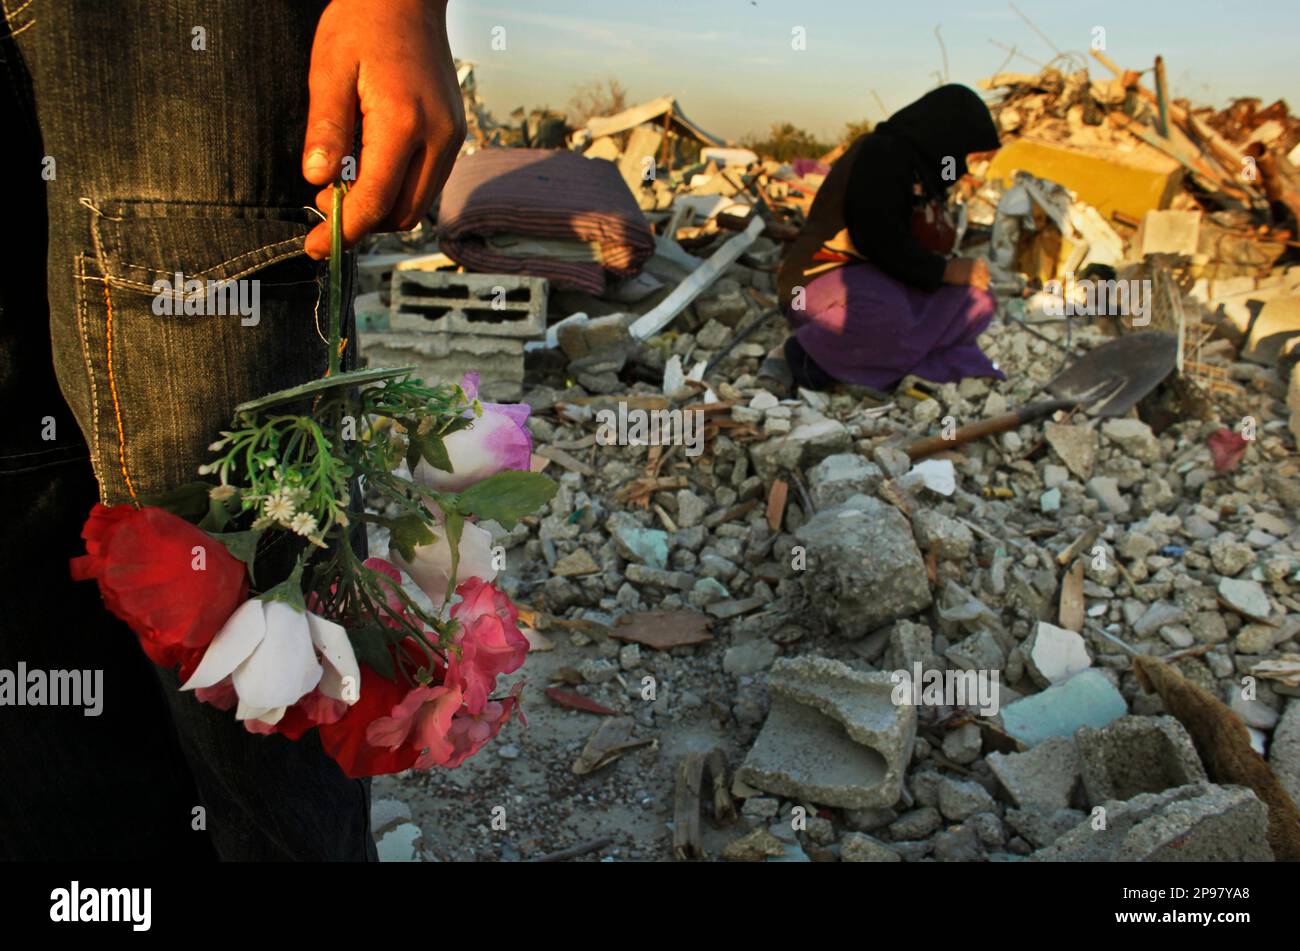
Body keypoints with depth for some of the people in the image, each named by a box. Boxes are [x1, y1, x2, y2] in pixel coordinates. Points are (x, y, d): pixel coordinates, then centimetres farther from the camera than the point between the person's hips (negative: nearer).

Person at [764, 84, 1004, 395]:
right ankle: (801, 358, -18)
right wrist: (944, 271, -16)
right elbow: (879, 241, -24)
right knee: (886, 314, -41)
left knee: (975, 300, -2)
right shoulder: (880, 154, -15)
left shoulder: (918, 163, 15)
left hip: (881, 283, 10)